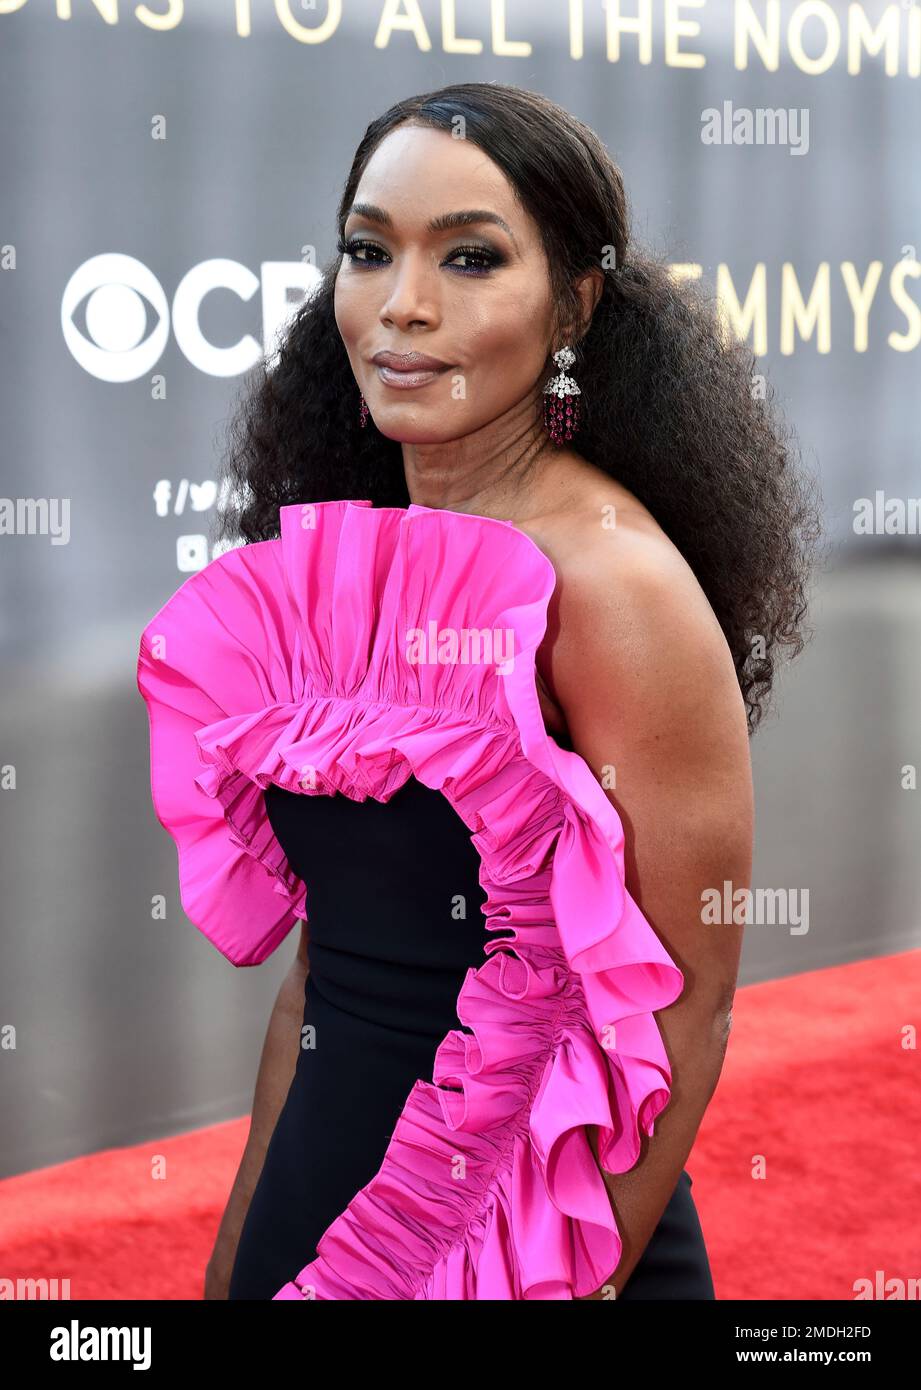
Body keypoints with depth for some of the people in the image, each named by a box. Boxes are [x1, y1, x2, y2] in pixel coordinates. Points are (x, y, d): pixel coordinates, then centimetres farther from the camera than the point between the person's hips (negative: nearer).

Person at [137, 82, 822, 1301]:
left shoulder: (610, 579, -17)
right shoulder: (328, 572, 2)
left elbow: (682, 1006, -15)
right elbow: (319, 962, 9)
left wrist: (586, 1282, -16)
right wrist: (238, 1250, 11)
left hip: (521, 1235, -6)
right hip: (323, 1194, 6)